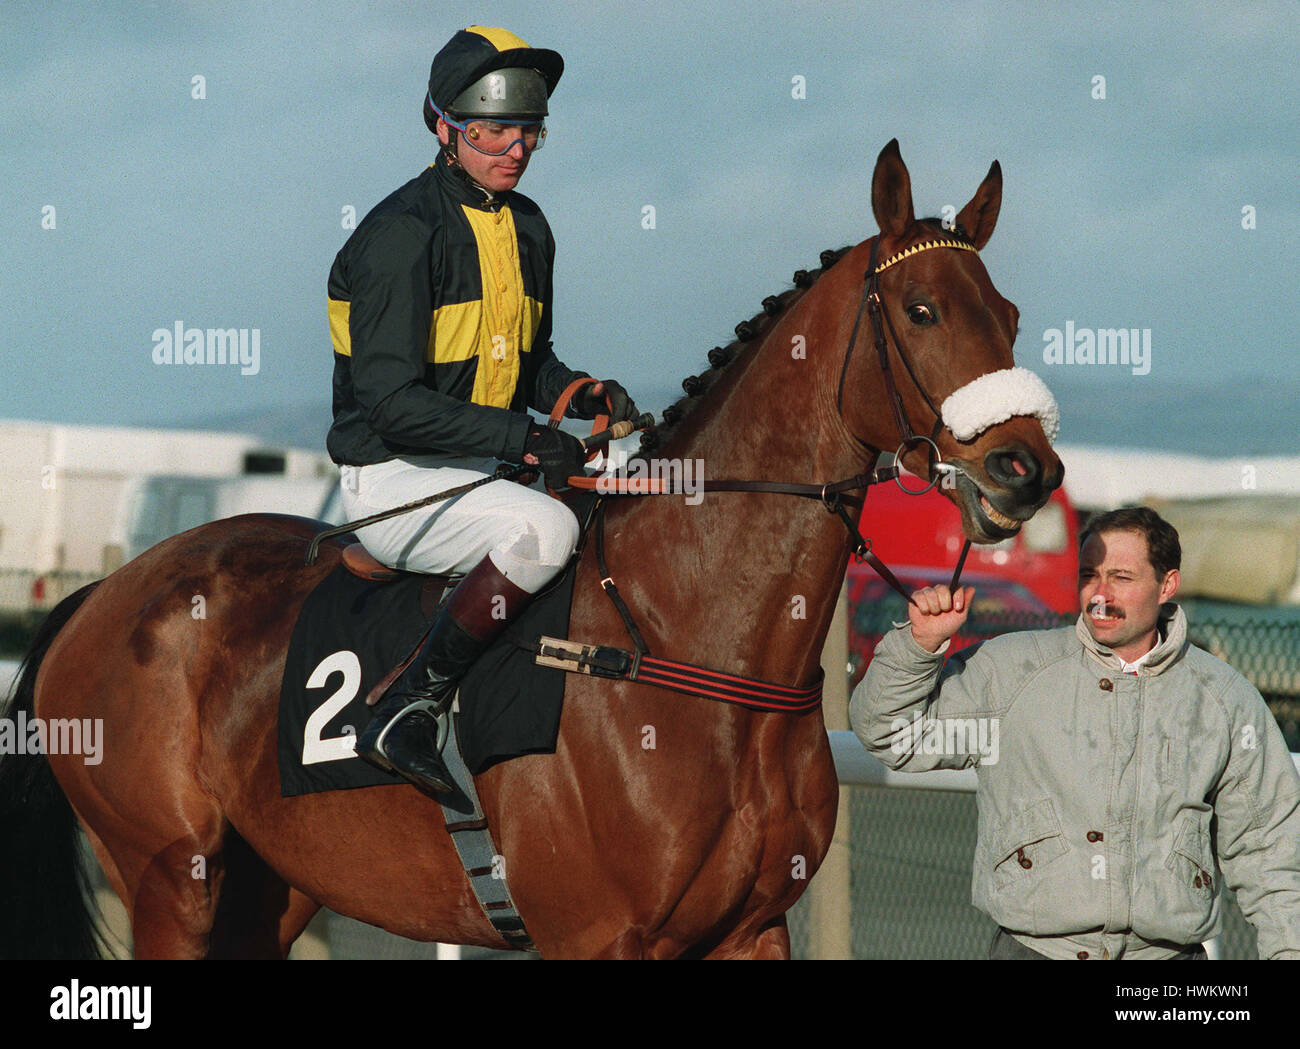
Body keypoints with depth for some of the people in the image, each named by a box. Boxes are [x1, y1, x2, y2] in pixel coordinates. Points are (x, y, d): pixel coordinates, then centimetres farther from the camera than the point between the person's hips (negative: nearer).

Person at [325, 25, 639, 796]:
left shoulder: (527, 227, 11)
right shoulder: (401, 235, -17)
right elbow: (391, 401, -23)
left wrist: (581, 394, -2)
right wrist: (522, 438, -29)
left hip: (478, 473, 9)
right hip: (394, 481, -9)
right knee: (545, 529, -33)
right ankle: (408, 712, -28)